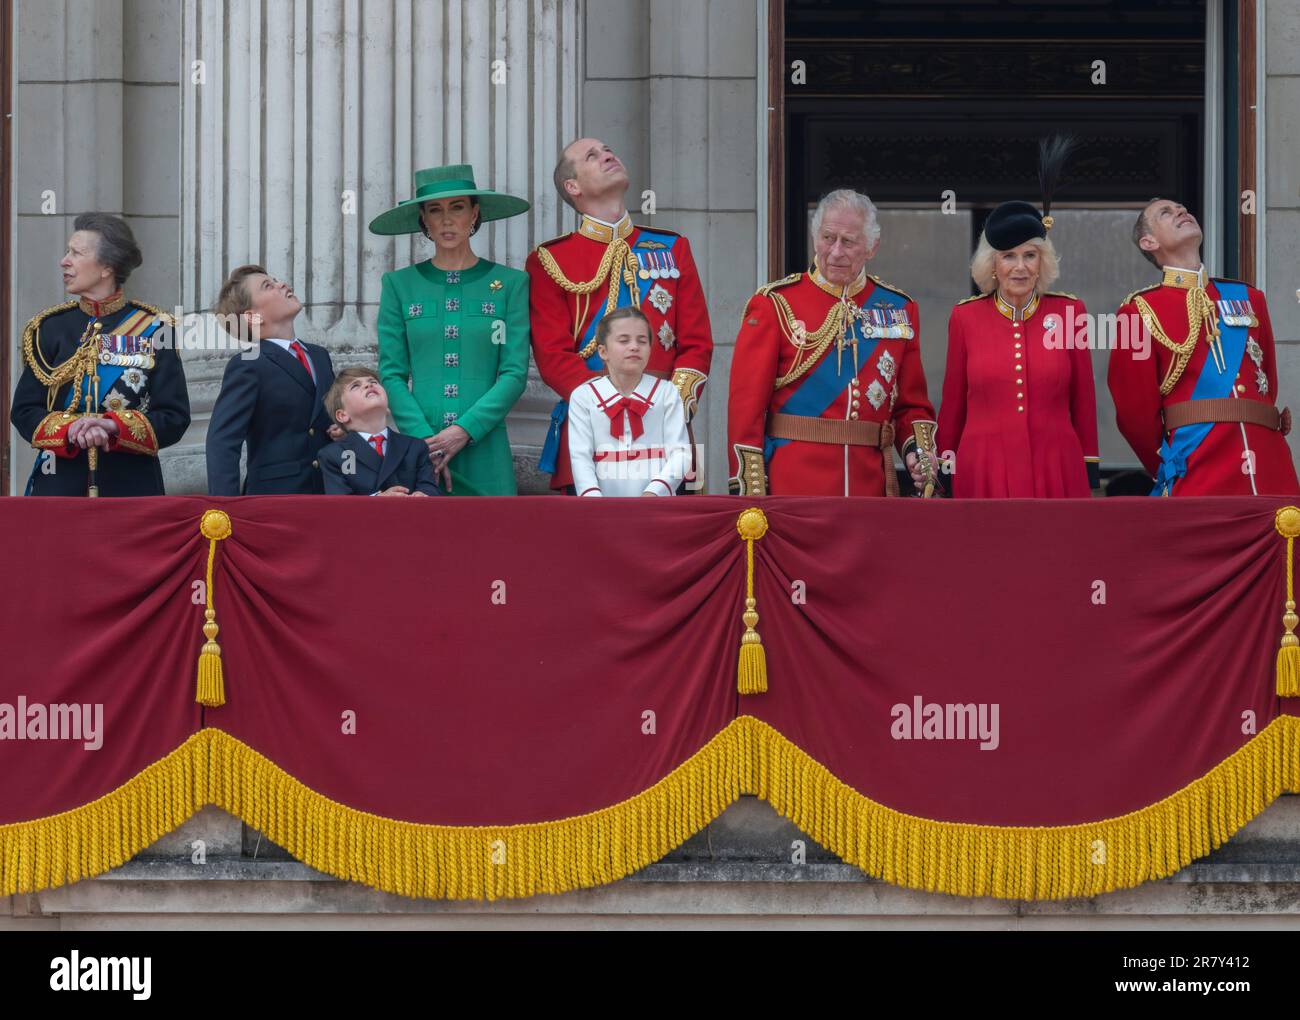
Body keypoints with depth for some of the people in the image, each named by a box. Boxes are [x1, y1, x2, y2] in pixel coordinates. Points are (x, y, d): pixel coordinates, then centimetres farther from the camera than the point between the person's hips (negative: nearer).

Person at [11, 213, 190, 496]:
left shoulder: (154, 328, 0)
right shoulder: (51, 327, 7)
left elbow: (175, 419, -3)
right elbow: (24, 411, 4)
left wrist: (115, 426, -20)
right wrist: (70, 430, -16)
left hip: (131, 485, -1)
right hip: (59, 488, 1)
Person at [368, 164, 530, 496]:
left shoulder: (510, 284, 7)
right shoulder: (400, 285, 9)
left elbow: (515, 373, 1)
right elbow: (392, 374, 3)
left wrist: (464, 430, -12)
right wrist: (424, 440, -11)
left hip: (484, 449, 0)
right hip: (419, 448, 0)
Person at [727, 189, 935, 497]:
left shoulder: (899, 309, 10)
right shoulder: (775, 305, -1)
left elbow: (912, 405, 17)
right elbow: (746, 404, -4)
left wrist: (918, 449, -4)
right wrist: (750, 492, -12)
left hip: (871, 483, 3)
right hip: (792, 487, -3)